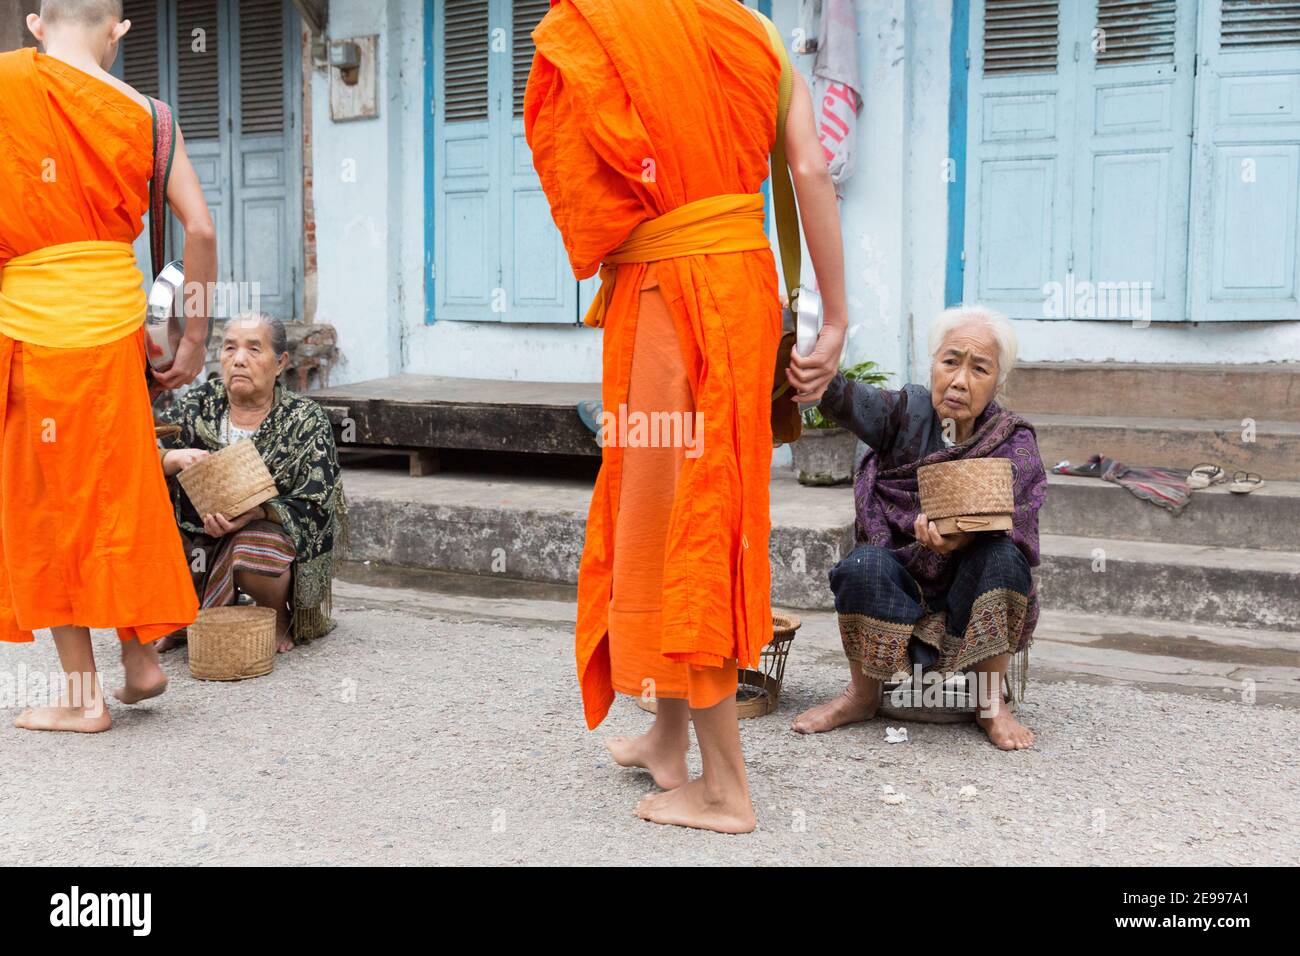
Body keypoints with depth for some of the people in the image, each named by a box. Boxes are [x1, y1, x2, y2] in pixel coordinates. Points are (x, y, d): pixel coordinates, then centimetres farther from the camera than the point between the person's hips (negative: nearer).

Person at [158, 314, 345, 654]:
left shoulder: (307, 421, -6)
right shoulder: (199, 404, 3)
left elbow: (313, 506, -11)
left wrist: (255, 512, -29)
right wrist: (174, 458, -24)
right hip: (196, 536, 4)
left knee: (254, 554, -38)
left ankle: (279, 618, -1)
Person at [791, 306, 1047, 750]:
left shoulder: (1014, 442, -6)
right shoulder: (908, 413, -4)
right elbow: (842, 399, -24)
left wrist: (960, 535, -49)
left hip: (971, 594, 0)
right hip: (900, 584, 0)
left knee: (1002, 556, -30)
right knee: (865, 564, -31)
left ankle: (991, 702, -12)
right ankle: (862, 695, -8)